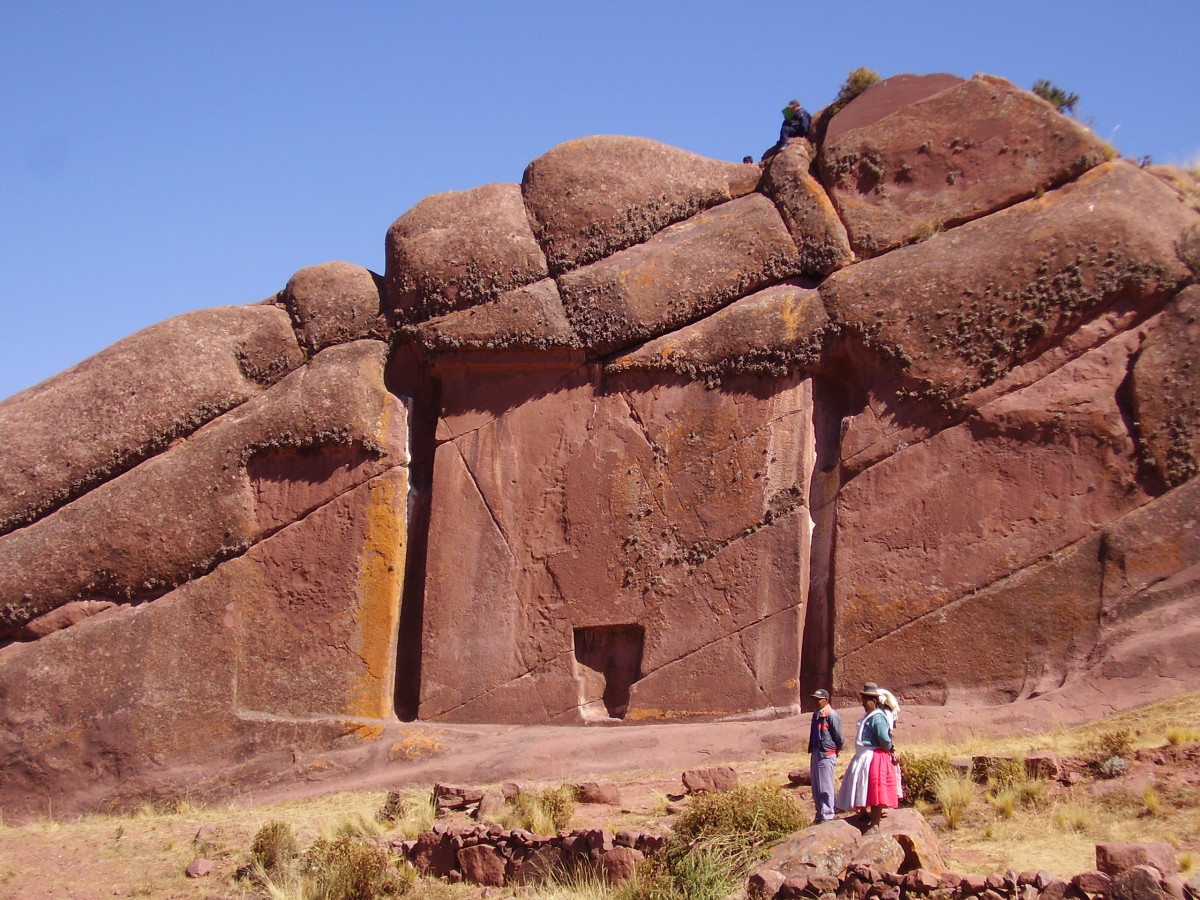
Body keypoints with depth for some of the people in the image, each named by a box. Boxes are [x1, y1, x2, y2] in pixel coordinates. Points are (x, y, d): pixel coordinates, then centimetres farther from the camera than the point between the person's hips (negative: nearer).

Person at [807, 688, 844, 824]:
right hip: (816, 753, 9)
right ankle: (820, 814, 25)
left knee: (825, 787, -4)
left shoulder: (831, 715, -15)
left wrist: (836, 750, 3)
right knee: (816, 787, 14)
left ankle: (827, 816, 2)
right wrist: (812, 749, 17)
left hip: (827, 754, -9)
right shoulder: (816, 714, 11)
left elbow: (838, 736, -10)